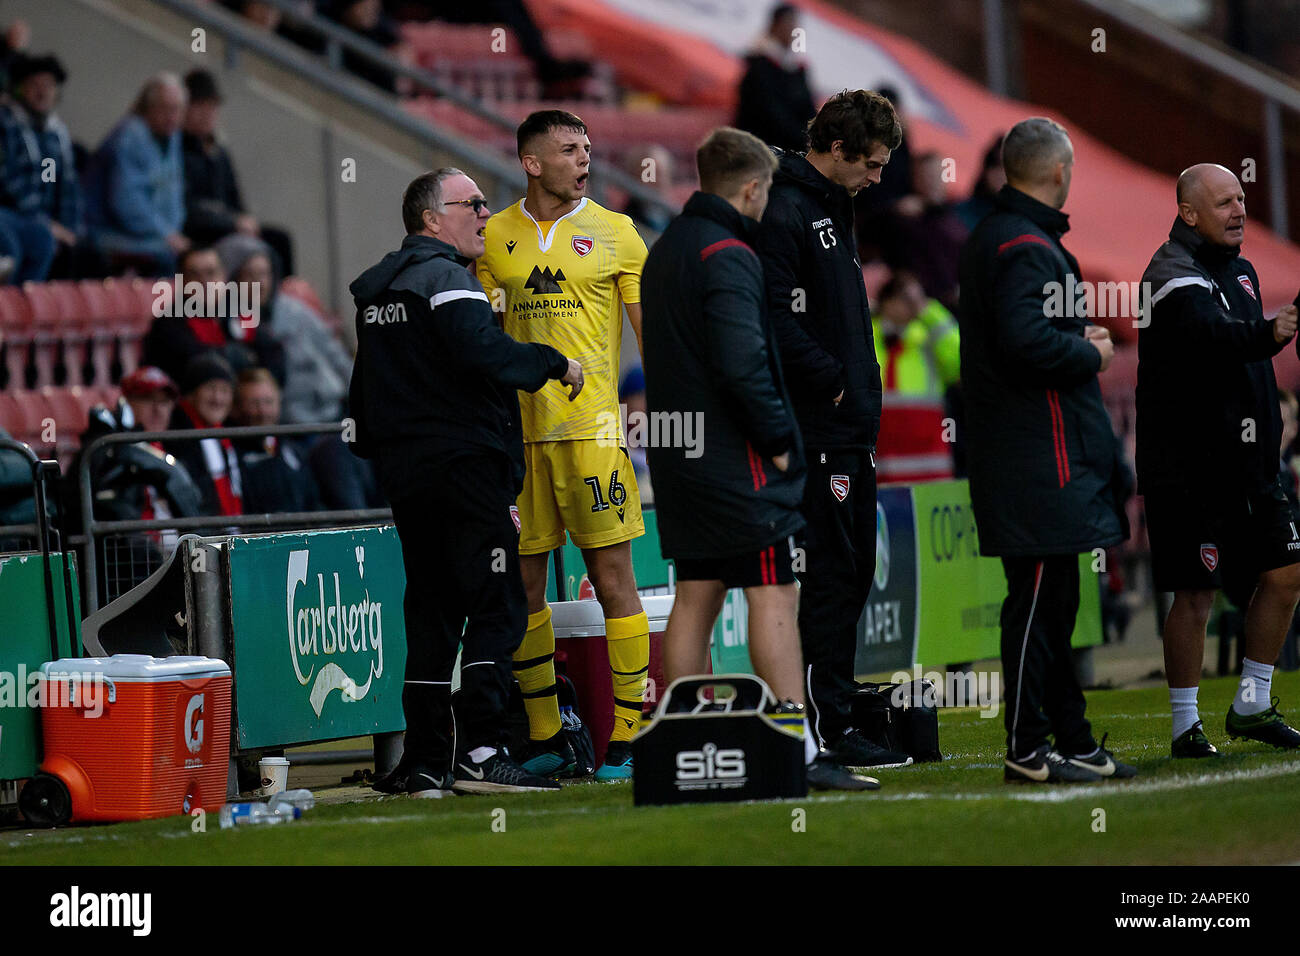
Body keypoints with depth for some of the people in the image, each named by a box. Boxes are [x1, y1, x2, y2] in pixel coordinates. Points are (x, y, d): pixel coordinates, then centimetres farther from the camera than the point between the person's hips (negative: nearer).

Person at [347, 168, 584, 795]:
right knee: (497, 610, -9)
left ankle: (425, 762, 9)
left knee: (432, 614, 11)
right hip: (463, 461, -9)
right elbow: (483, 350, -26)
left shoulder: (376, 290, 19)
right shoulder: (444, 277, -10)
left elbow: (364, 396, 22)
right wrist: (556, 364, -14)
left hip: (403, 474, 9)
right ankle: (480, 754, -17)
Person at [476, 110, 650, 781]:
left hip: (593, 427, -3)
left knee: (612, 577, -6)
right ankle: (544, 738, 13)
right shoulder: (494, 237, 10)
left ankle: (628, 735, -2)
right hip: (517, 431, 3)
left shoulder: (613, 233, 4)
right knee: (522, 582, 4)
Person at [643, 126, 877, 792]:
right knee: (772, 594, -10)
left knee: (696, 594, 12)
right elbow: (743, 362, -24)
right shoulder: (727, 256, -15)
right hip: (737, 461, -9)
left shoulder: (666, 250, 16)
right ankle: (800, 752, -14)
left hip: (679, 455, 9)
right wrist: (777, 438, -14)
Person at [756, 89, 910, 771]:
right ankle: (825, 733, -5)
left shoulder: (831, 210, 19)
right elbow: (780, 325, -22)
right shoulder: (786, 214, -13)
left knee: (852, 574, 12)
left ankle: (833, 716, 17)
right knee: (829, 579, -8)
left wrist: (858, 384, 12)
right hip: (819, 432, -10)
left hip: (851, 432, 10)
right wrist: (837, 382, -16)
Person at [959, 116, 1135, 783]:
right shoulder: (1026, 247, -16)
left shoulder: (994, 236, 17)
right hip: (1040, 458, -11)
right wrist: (1093, 354, -11)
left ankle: (1072, 740, 19)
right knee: (1037, 597, -7)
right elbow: (1026, 340, -27)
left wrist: (1078, 337, 11)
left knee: (1054, 600, 14)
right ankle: (1026, 748, -3)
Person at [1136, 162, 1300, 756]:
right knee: (1196, 593, -6)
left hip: (1246, 460, 9)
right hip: (1188, 466, -9)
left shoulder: (1239, 270, 16)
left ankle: (1251, 705, 18)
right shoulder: (1175, 276, -14)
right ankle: (1186, 725, 2)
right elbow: (1213, 337, -35)